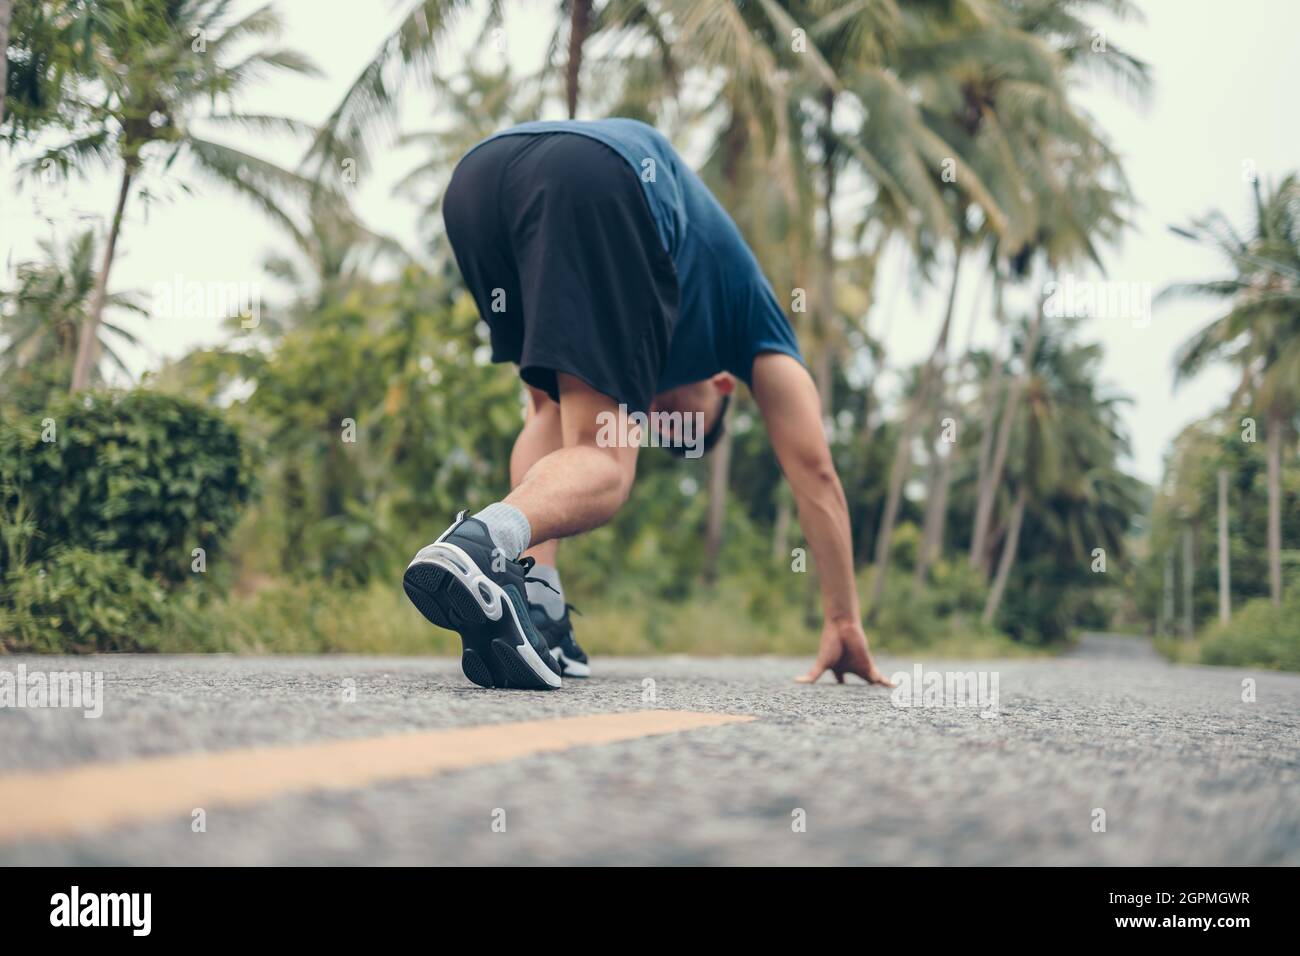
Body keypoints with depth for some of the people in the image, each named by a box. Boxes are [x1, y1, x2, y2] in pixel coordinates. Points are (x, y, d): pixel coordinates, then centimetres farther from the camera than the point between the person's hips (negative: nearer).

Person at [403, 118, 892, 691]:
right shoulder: (744, 309, 37)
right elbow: (813, 467, 34)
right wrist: (843, 621, 38)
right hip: (597, 182, -5)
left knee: (552, 407, 26)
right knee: (603, 466, 0)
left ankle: (533, 620, 7)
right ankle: (477, 545, -32)